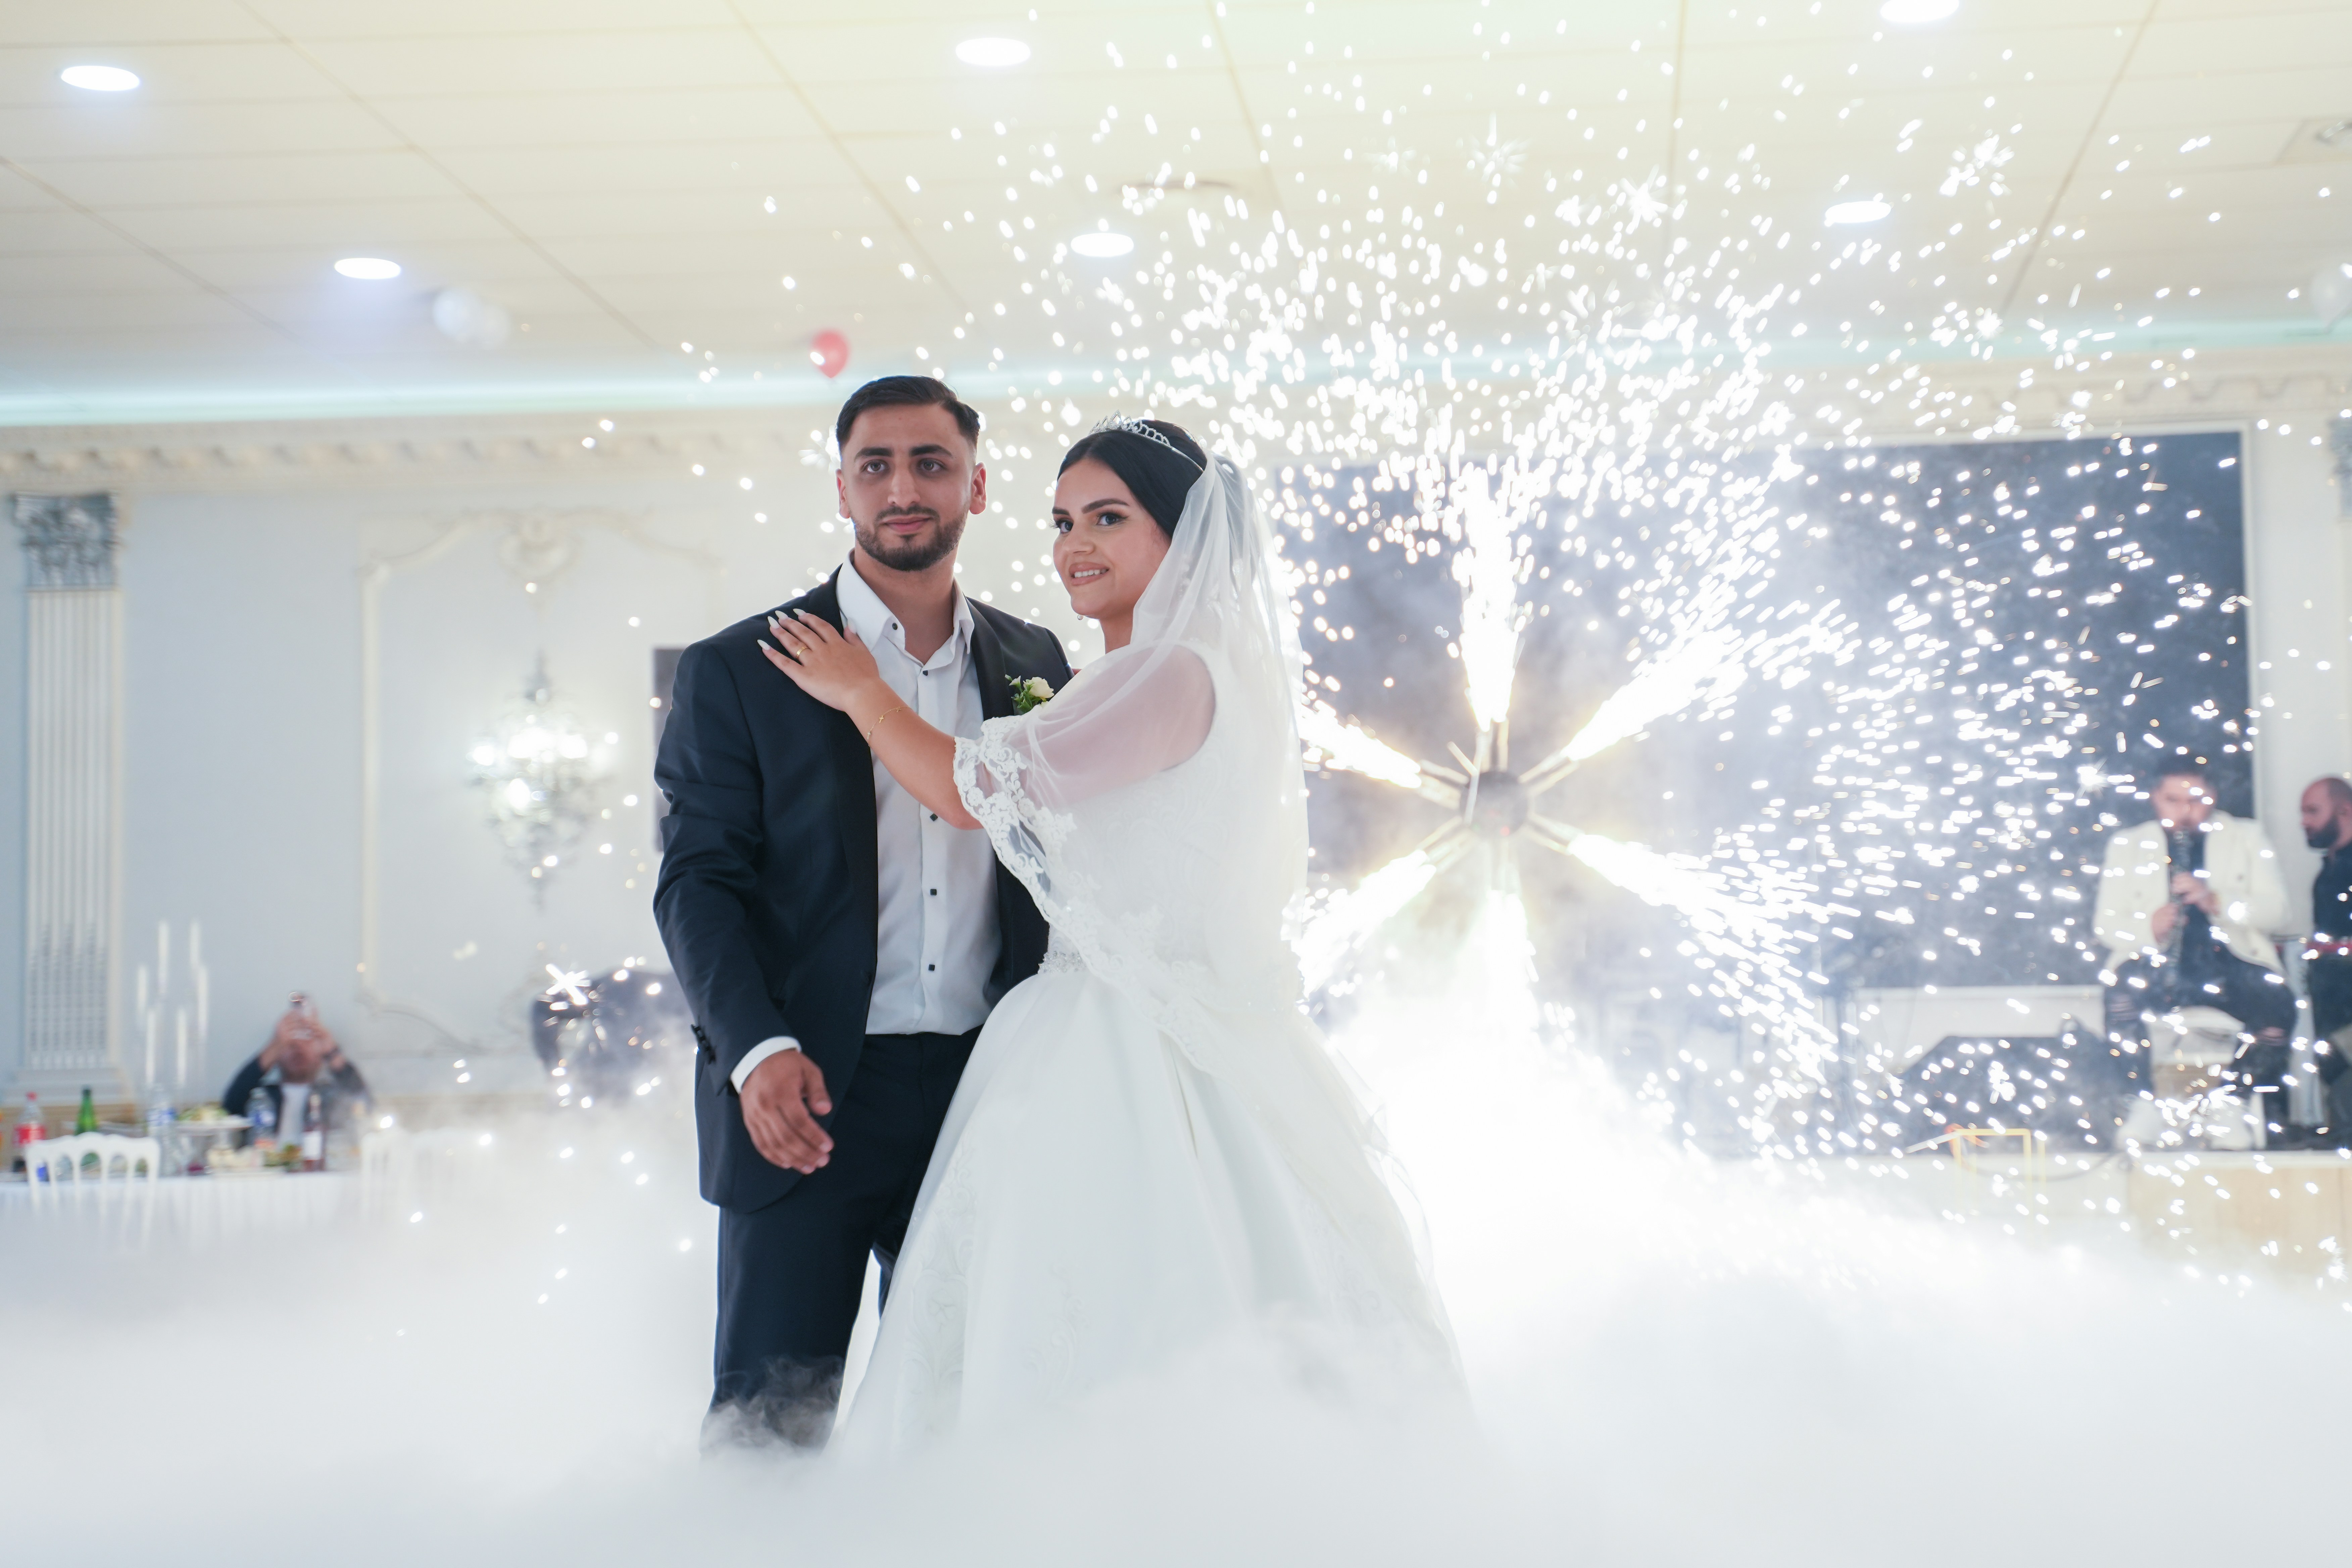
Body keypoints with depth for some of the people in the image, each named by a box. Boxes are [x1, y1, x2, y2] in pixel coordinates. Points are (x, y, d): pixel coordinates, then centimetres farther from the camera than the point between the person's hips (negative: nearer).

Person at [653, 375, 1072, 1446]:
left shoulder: (1034, 663, 11)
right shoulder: (737, 671, 1)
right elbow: (698, 880, -4)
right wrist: (757, 1052, -20)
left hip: (988, 1097, 3)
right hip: (805, 1097, -3)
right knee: (769, 1415, 1)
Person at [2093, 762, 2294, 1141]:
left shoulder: (2245, 837, 13)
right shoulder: (2127, 844, 13)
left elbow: (2275, 913, 1)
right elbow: (2107, 924, 3)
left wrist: (2215, 900, -18)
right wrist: (2149, 928, -20)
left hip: (2231, 961, 1)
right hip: (2156, 963, 0)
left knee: (2277, 1002, -31)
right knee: (2122, 996, -35)